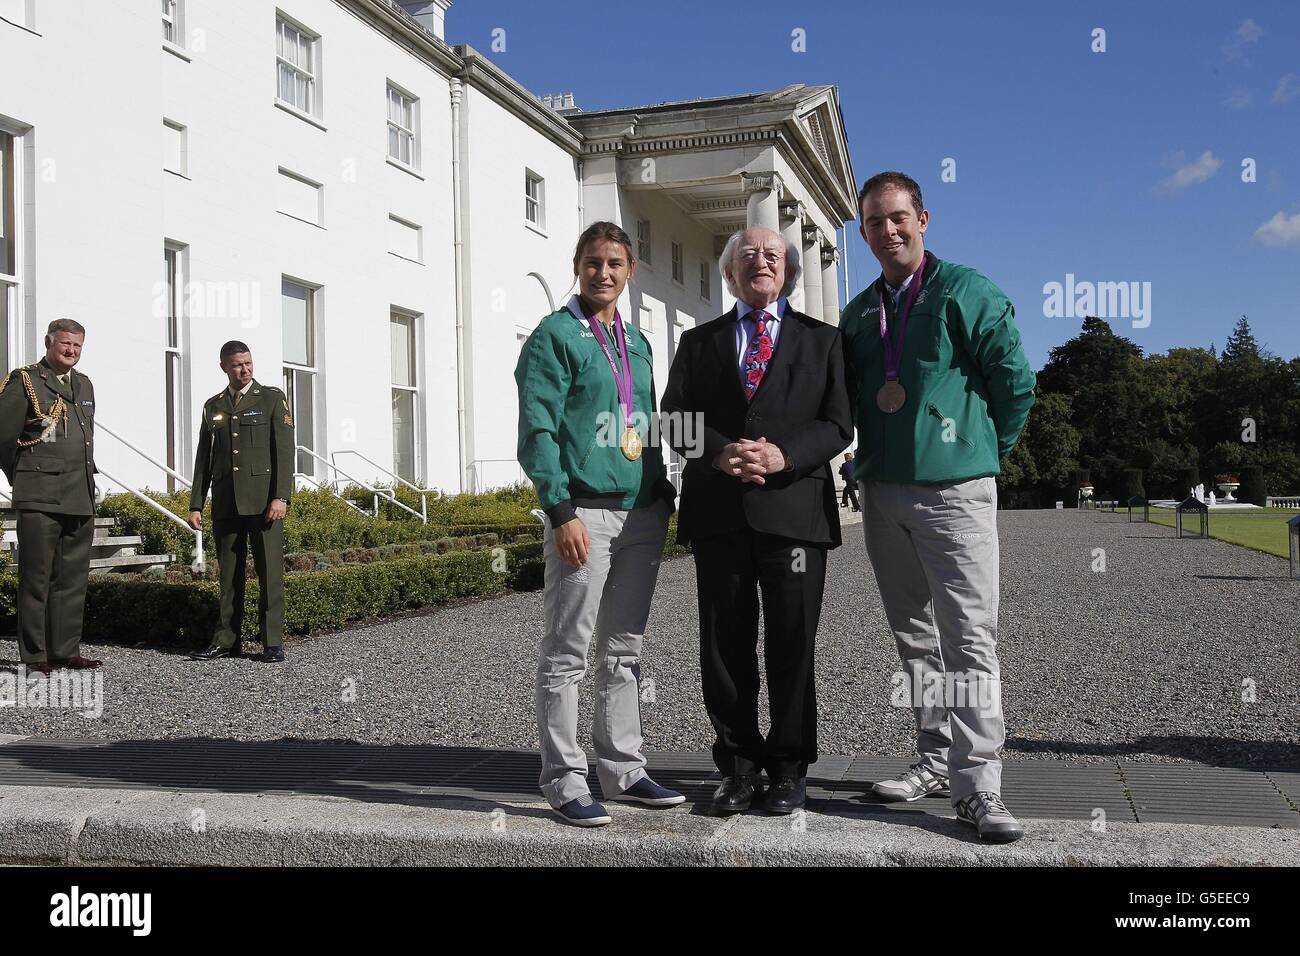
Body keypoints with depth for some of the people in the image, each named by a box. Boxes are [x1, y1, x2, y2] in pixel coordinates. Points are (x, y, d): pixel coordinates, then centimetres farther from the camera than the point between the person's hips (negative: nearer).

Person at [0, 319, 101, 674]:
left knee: (72, 578, 8)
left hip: (80, 499, 6)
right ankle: (34, 656, 2)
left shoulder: (84, 386, 18)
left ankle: (66, 652, 15)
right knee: (36, 578, -3)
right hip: (40, 500, -6)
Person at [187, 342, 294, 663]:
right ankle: (225, 642, 12)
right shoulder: (213, 406, 15)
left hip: (263, 499, -4)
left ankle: (273, 643, 0)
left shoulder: (273, 399, 3)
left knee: (270, 570, -4)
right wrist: (196, 504, 8)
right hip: (225, 501, 4)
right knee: (229, 573, 6)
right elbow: (203, 458, 15)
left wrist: (280, 497, -15)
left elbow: (284, 449, -5)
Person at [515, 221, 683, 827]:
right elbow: (537, 431, -10)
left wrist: (665, 494, 15)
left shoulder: (636, 342, 17)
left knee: (624, 650, 12)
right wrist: (561, 512, -18)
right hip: (585, 511, -7)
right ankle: (565, 782, 6)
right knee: (568, 654, -2)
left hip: (642, 512, 7)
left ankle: (623, 770, 22)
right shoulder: (556, 336, -3)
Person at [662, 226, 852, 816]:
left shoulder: (822, 340, 13)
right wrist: (719, 453, -13)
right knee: (725, 645, 4)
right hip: (719, 512, 2)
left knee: (792, 645, 3)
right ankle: (740, 764, 16)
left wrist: (784, 455, -14)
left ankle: (789, 767, 16)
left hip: (795, 507, -1)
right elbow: (676, 416, 7)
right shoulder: (699, 341, 17)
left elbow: (837, 424, 3)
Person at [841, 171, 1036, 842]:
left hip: (954, 492, -6)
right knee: (913, 635, 12)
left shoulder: (967, 293, -3)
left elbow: (1015, 383, -3)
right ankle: (935, 760, 23)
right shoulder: (857, 313, 14)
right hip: (881, 494, 6)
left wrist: (982, 453, 4)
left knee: (968, 639, -9)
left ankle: (978, 785, -6)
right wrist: (869, 460, 13)